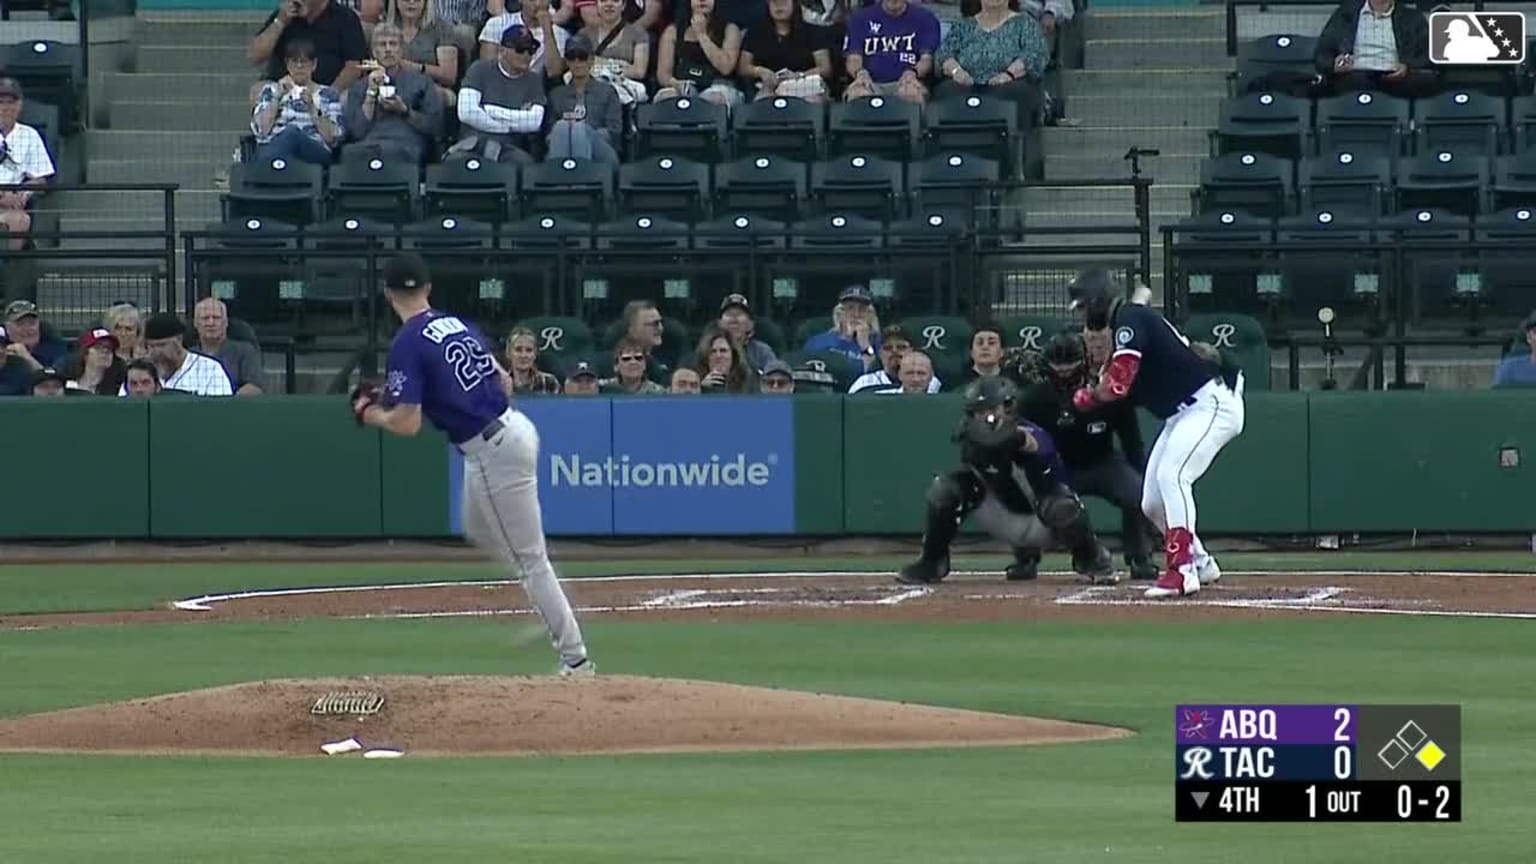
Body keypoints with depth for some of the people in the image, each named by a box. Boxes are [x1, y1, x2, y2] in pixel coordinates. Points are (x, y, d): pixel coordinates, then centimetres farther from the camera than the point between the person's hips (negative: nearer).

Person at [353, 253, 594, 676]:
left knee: (530, 559, -3)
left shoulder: (408, 344, -13)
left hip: (492, 452, -8)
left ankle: (575, 659, 0)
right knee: (479, 531, 28)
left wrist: (371, 414, 3)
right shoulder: (460, 325, 11)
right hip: (515, 428, 8)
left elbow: (408, 423, -17)